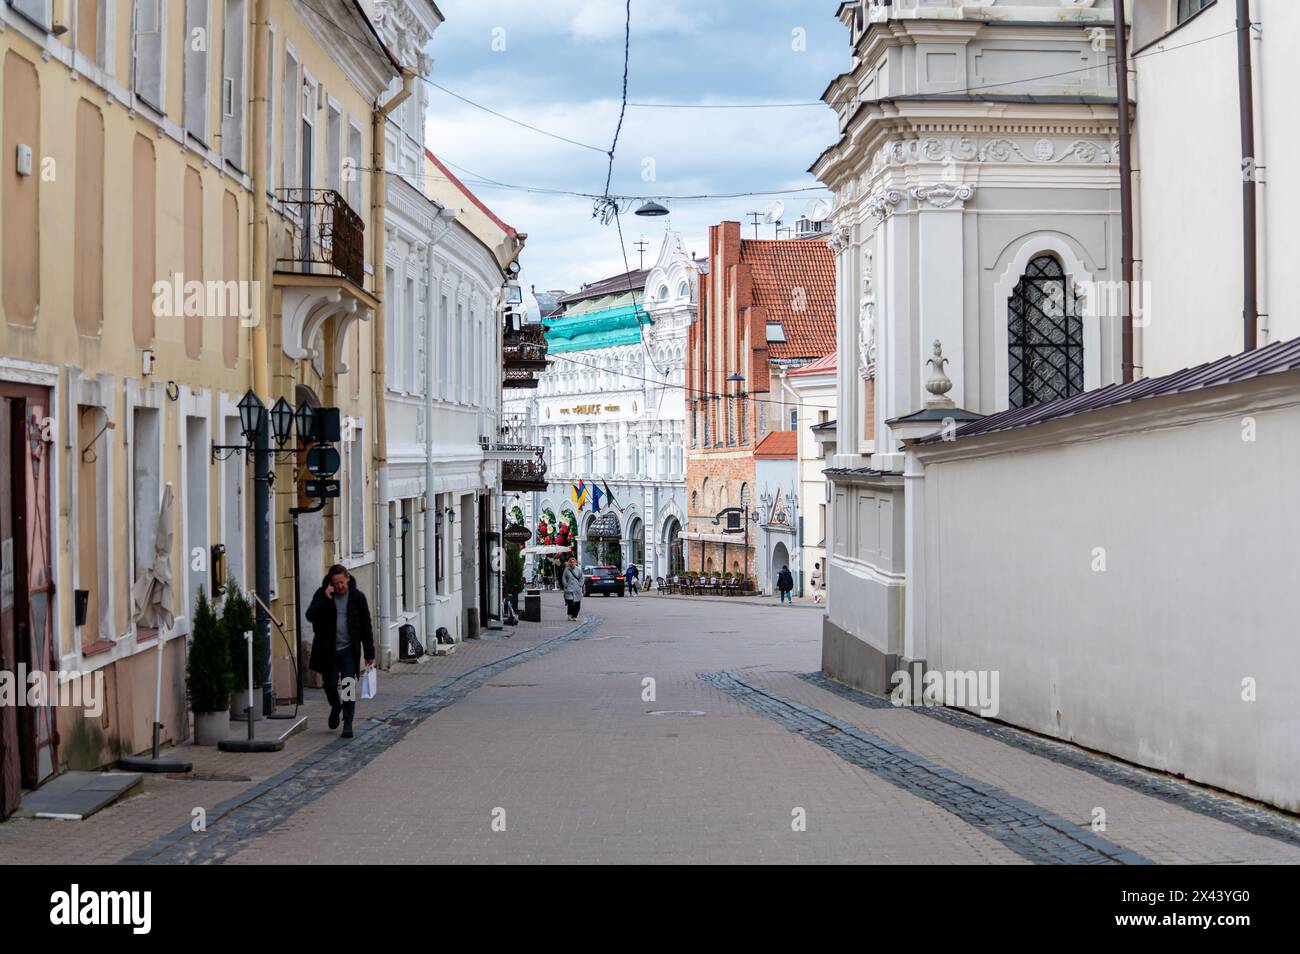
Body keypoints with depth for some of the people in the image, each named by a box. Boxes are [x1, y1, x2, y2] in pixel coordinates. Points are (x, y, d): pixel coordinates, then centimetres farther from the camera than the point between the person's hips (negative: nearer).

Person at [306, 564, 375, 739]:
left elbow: (366, 626, 1)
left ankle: (348, 724, 0)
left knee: (349, 686, -5)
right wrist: (325, 599, -24)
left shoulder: (357, 597, -2)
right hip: (328, 649, 1)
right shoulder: (322, 595, -2)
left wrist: (369, 654, -1)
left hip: (349, 649, -1)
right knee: (330, 684, 6)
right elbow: (310, 616, -13)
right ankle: (336, 707, 37)